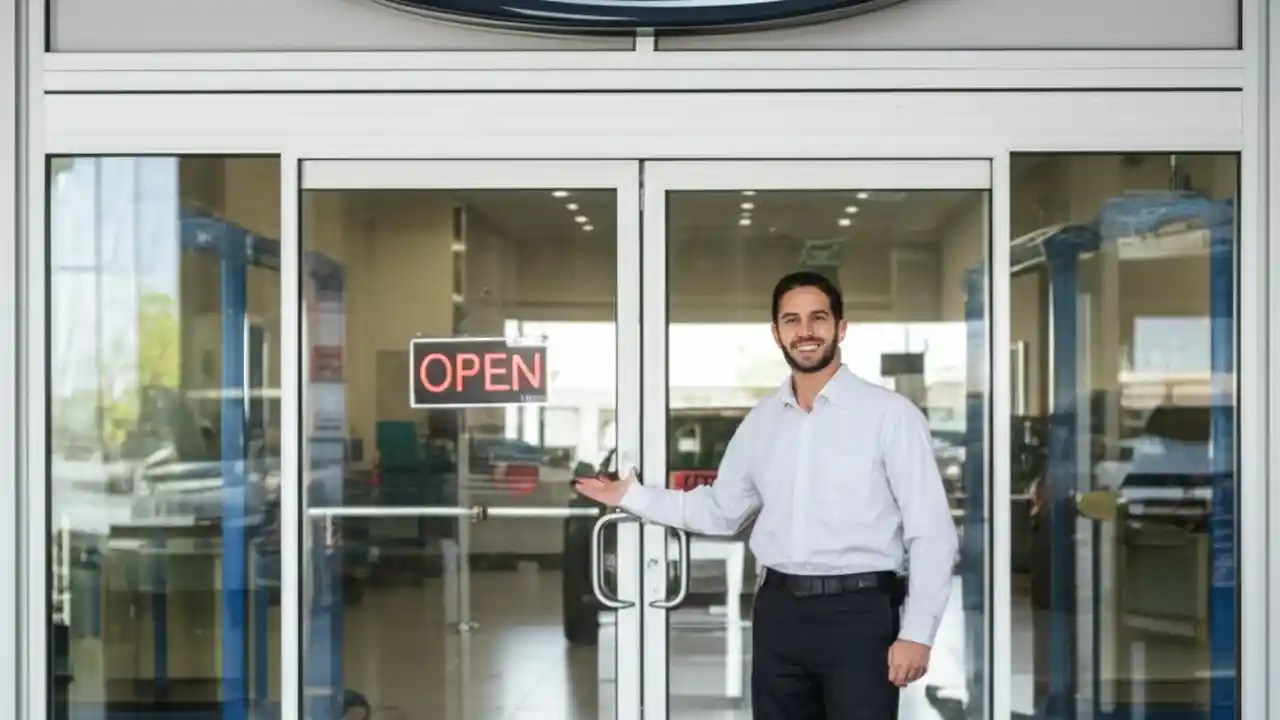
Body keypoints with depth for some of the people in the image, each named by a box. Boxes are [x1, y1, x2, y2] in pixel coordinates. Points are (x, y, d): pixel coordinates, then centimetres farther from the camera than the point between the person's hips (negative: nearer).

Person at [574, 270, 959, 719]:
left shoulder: (890, 414, -6)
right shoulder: (761, 421, 10)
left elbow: (931, 532, -7)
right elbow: (721, 511, 22)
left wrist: (917, 633, -12)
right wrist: (633, 496, 18)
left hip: (858, 613, -5)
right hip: (779, 612, 5)